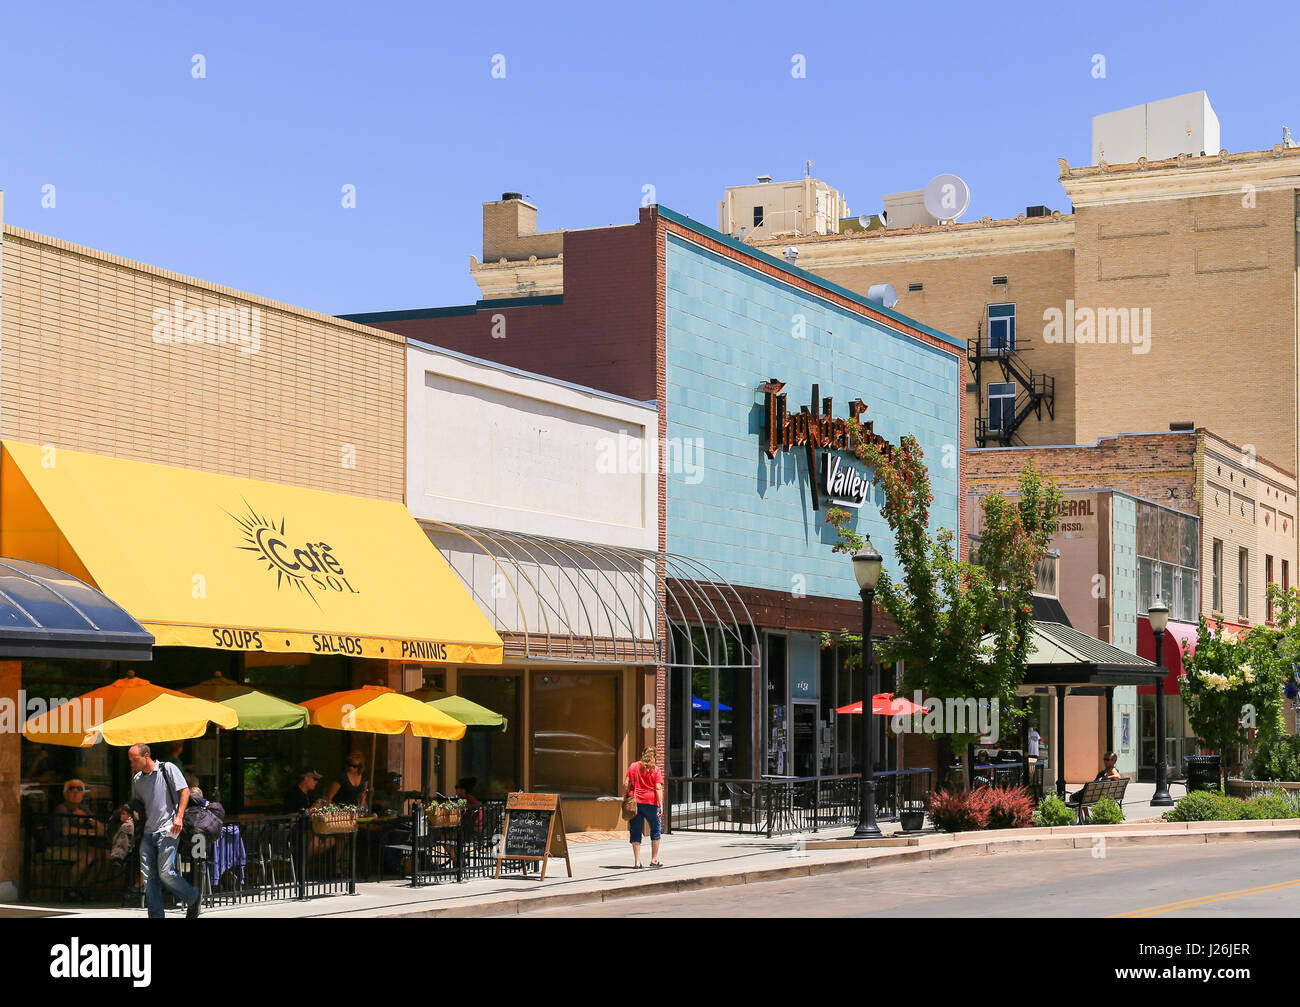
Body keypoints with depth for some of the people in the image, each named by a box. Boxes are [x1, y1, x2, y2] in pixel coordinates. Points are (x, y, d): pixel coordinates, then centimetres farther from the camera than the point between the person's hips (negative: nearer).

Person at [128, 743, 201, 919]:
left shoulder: (167, 769, -1)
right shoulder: (137, 780, 16)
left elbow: (185, 791, -4)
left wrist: (179, 817, -14)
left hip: (167, 830, -6)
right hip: (147, 832, 6)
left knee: (165, 872, -14)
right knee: (148, 876, -3)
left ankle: (193, 899, 8)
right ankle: (156, 916, 0)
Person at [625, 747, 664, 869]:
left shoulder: (633, 766, 7)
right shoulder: (655, 769, 0)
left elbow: (627, 785, 3)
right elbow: (658, 788, -8)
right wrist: (661, 805, -10)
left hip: (635, 802, 2)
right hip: (650, 803, -2)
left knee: (635, 831, 5)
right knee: (655, 829, 14)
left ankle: (637, 861, 1)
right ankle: (654, 860, 15)